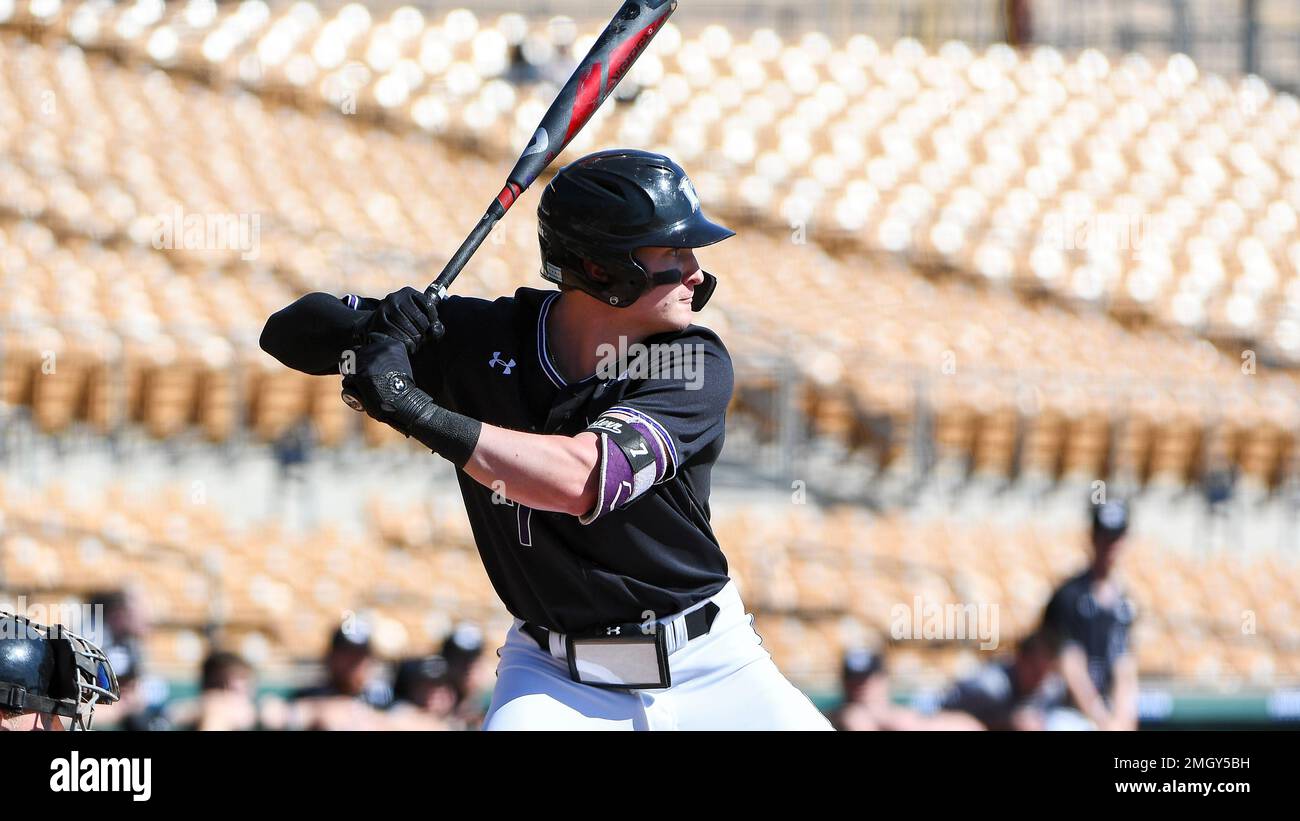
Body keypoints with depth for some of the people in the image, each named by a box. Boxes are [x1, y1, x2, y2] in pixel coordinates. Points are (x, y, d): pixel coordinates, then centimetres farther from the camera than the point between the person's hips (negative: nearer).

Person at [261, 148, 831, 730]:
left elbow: (584, 480, -30)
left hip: (710, 667, 1)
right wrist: (371, 325, -25)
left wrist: (415, 409, -35)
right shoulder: (475, 337, -8)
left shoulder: (696, 363, -13)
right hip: (554, 676, 0)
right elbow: (289, 333, -2)